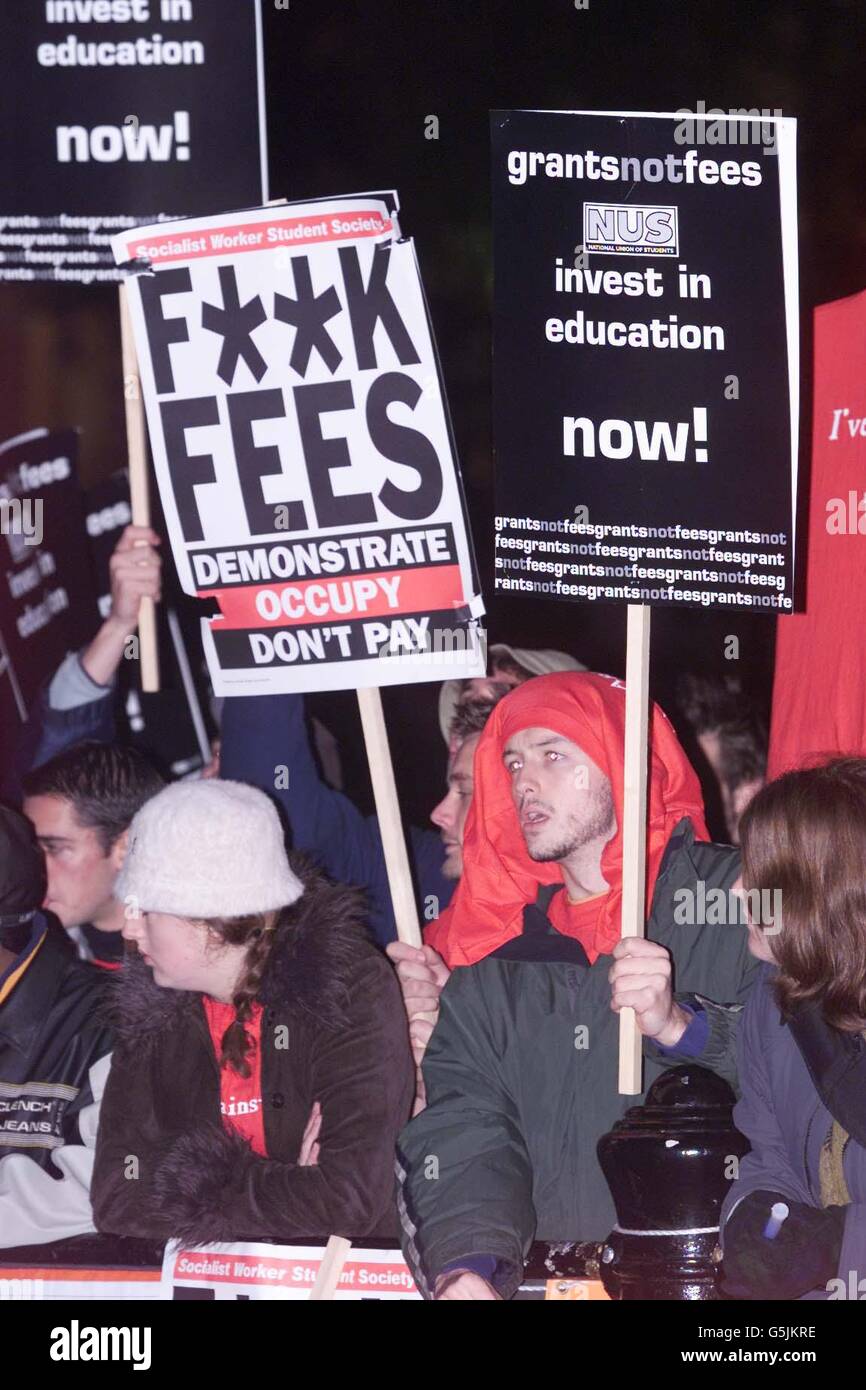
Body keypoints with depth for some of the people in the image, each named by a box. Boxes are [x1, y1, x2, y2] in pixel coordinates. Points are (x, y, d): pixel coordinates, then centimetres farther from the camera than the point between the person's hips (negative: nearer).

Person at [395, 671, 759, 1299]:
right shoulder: (492, 942, 13)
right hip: (538, 1275, 3)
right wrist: (465, 1266, -12)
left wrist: (682, 1028, -16)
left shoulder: (738, 901, 3)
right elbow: (462, 1118, 3)